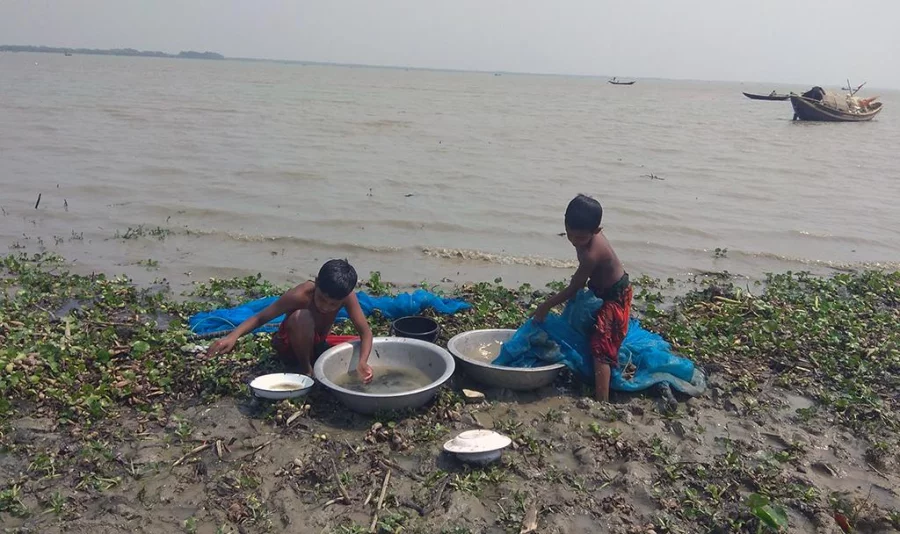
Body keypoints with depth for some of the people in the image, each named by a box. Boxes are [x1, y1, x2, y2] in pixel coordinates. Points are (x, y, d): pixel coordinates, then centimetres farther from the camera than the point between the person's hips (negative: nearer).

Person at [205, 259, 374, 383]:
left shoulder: (347, 296, -26)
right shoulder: (300, 296, -33)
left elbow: (366, 332, -24)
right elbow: (260, 317, -27)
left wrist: (362, 362, -43)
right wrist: (233, 336, -43)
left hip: (317, 346, 5)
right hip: (289, 347, -4)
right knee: (301, 317, -37)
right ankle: (305, 369, -15)